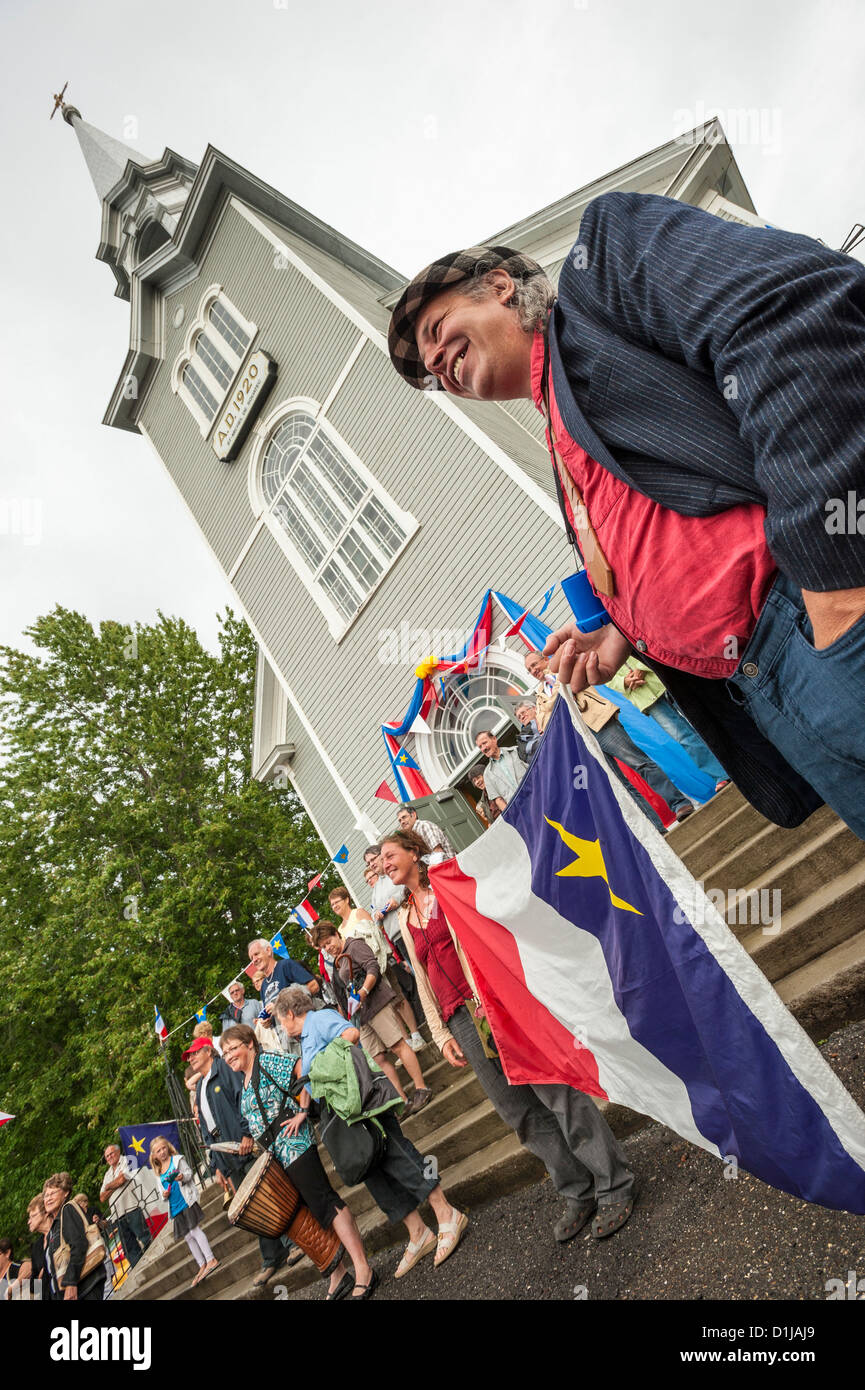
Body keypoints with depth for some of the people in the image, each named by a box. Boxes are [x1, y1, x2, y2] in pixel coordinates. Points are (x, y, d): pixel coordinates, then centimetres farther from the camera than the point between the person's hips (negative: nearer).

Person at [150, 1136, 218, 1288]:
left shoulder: (177, 1159, 1)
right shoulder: (159, 1173, 17)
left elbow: (189, 1172, -7)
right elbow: (163, 1189, 24)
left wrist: (183, 1176, -28)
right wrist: (164, 1194, 2)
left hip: (187, 1200, -6)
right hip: (175, 1208, 6)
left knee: (194, 1230, -15)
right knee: (188, 1237, 7)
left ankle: (211, 1260, -12)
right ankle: (202, 1267, 14)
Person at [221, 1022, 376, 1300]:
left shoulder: (266, 1062, -8)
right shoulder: (244, 1083, 18)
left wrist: (303, 1110, -20)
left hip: (293, 1144, -9)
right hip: (271, 1157, 9)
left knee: (324, 1203, -10)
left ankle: (363, 1269, -5)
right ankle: (338, 1275, 20)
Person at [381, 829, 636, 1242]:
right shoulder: (405, 918, 16)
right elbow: (423, 981, 17)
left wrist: (483, 996, -20)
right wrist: (441, 1034, 10)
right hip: (460, 1021, 6)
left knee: (556, 1092, -2)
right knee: (522, 1114, 10)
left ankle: (614, 1187, 12)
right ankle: (579, 1194, 24)